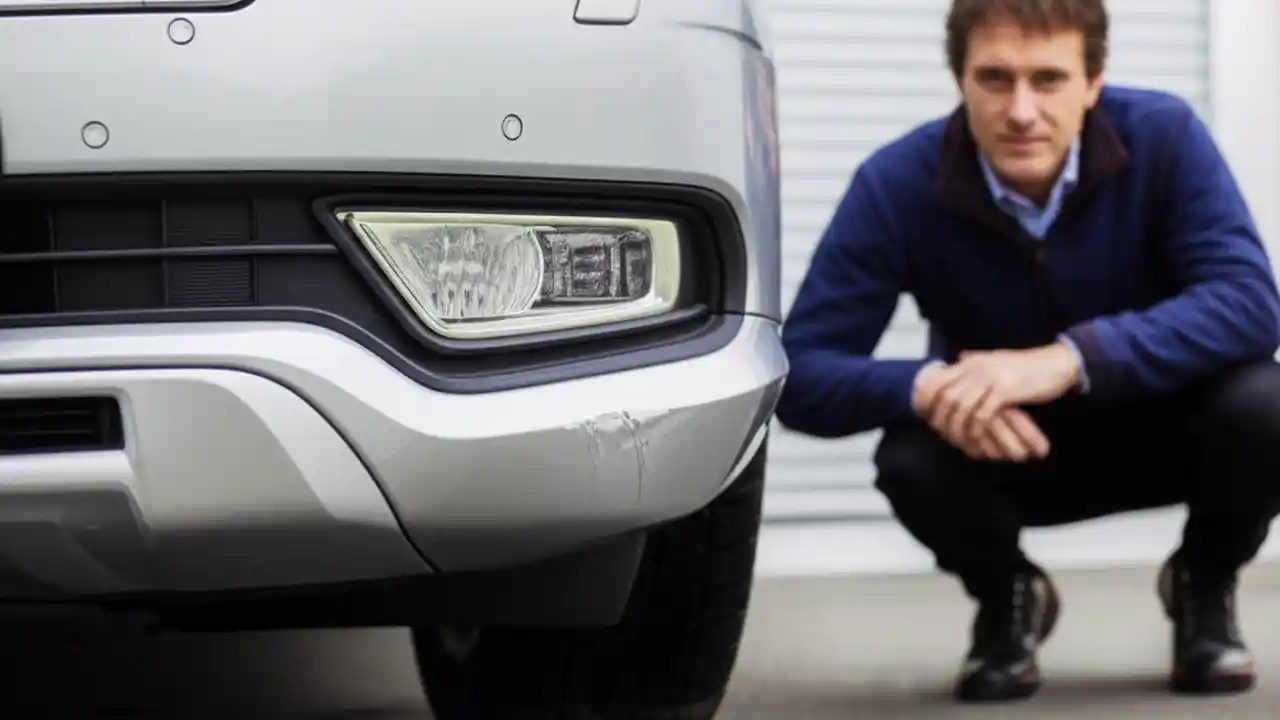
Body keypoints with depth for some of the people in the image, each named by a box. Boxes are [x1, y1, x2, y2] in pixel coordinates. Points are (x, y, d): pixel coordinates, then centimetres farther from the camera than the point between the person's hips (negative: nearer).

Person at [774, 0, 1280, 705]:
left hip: (1157, 422, 0)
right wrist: (925, 386, -45)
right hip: (1003, 450, 0)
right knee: (910, 460, -32)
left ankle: (1205, 587, 2)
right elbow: (800, 375, -23)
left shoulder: (1163, 137, -24)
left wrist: (1068, 360, -47)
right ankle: (1006, 599, 4)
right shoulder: (897, 183, -23)